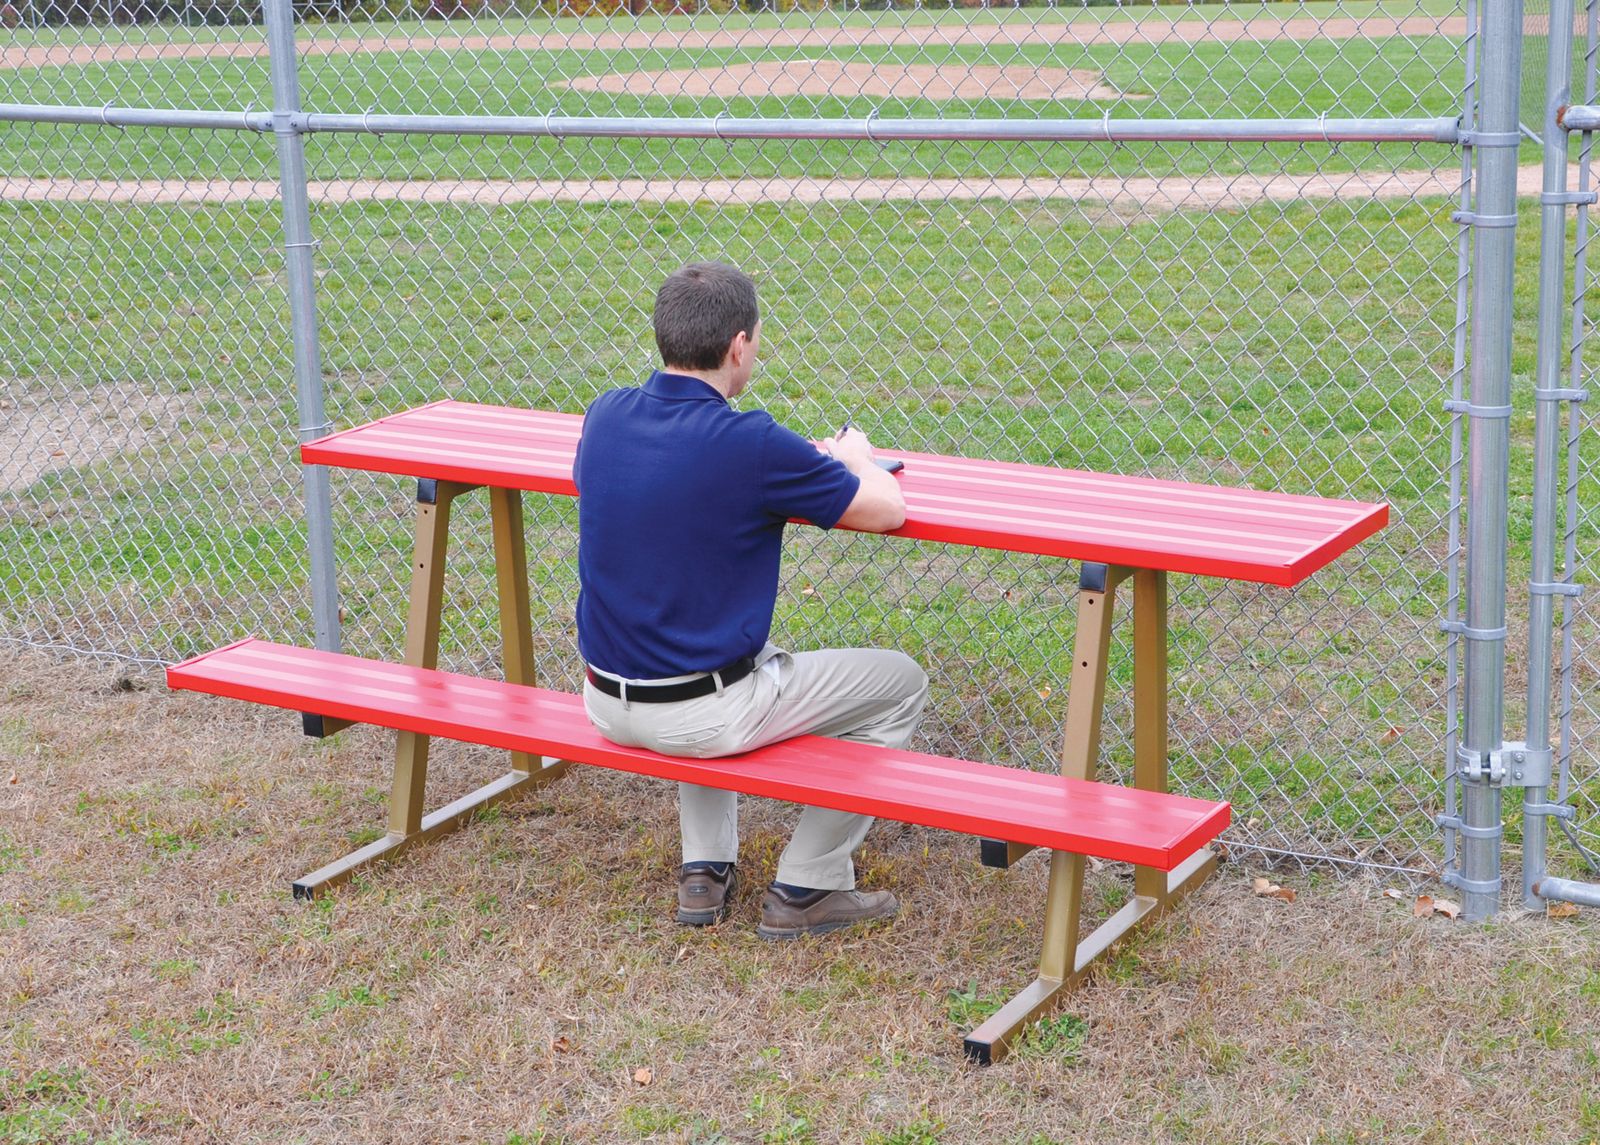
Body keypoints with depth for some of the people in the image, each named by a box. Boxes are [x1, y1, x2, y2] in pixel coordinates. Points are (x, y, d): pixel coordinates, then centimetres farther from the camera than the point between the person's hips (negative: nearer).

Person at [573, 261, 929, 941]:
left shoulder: (606, 416, -3)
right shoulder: (753, 445, -22)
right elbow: (887, 510, -10)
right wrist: (854, 454, 14)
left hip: (606, 704, 7)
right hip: (706, 714, -7)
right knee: (900, 683, 12)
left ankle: (704, 870, 32)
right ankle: (805, 888, 16)